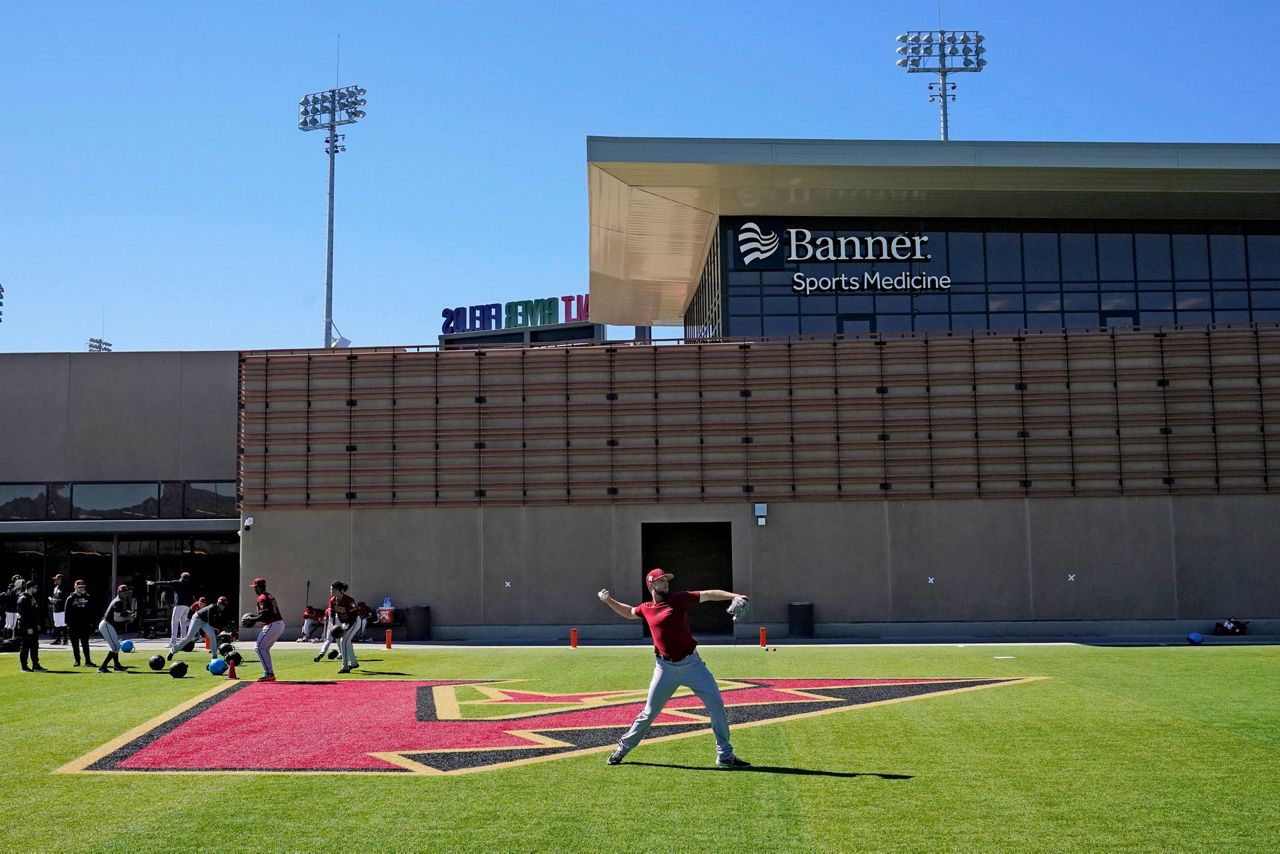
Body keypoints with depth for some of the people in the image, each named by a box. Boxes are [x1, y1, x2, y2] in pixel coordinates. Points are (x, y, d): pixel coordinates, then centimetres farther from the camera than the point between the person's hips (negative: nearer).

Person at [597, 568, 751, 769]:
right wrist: (608, 600, 16)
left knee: (716, 704, -6)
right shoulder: (646, 609, 6)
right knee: (650, 712, 5)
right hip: (666, 667, 1)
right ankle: (623, 748, 23)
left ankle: (725, 755, 5)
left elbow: (708, 595, -11)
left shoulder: (678, 599, -3)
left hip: (692, 663, -1)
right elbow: (629, 612, 28)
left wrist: (733, 596, -25)